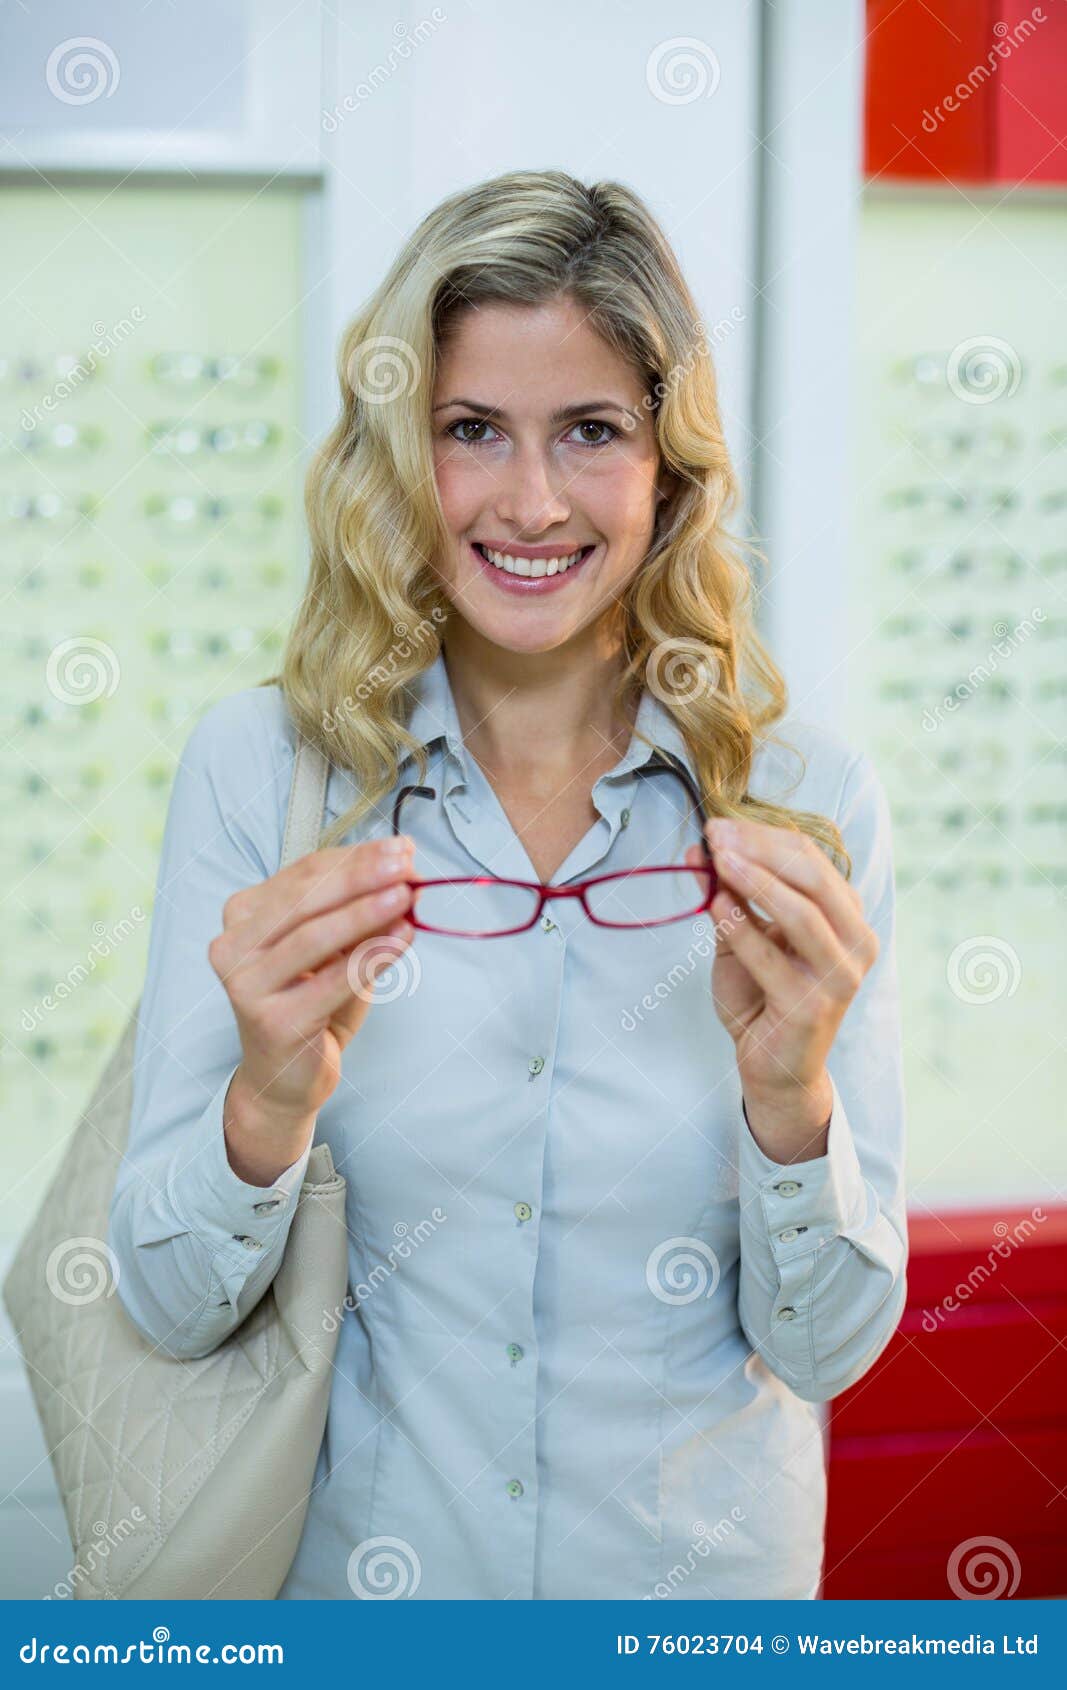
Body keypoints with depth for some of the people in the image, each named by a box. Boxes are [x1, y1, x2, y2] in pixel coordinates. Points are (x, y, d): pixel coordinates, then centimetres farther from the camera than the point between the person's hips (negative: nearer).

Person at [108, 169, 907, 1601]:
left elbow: (831, 1345, -12)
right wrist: (271, 1098, -32)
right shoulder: (257, 768, -14)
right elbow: (171, 1310, -13)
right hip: (348, 1562, 0)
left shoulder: (807, 797, -13)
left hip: (703, 1565, 1)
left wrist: (789, 1091, -30)